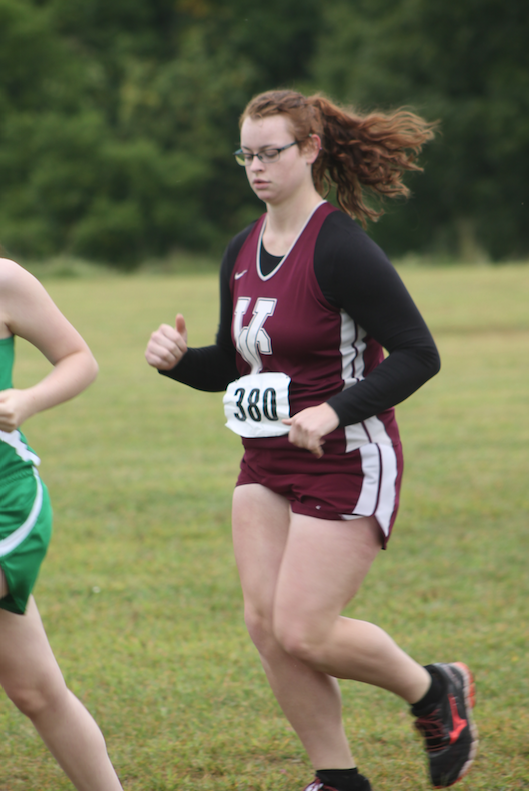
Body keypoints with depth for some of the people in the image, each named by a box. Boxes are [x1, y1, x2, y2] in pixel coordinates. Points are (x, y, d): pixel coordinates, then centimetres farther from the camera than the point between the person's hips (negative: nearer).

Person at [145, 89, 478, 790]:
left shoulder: (340, 247, -17)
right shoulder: (242, 252, 8)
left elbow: (418, 354, -18)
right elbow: (232, 366, 18)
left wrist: (335, 412, -26)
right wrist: (178, 359, -2)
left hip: (347, 464, -8)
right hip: (267, 467, 8)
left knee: (304, 633, -11)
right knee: (266, 624, 0)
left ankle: (437, 693, 15)